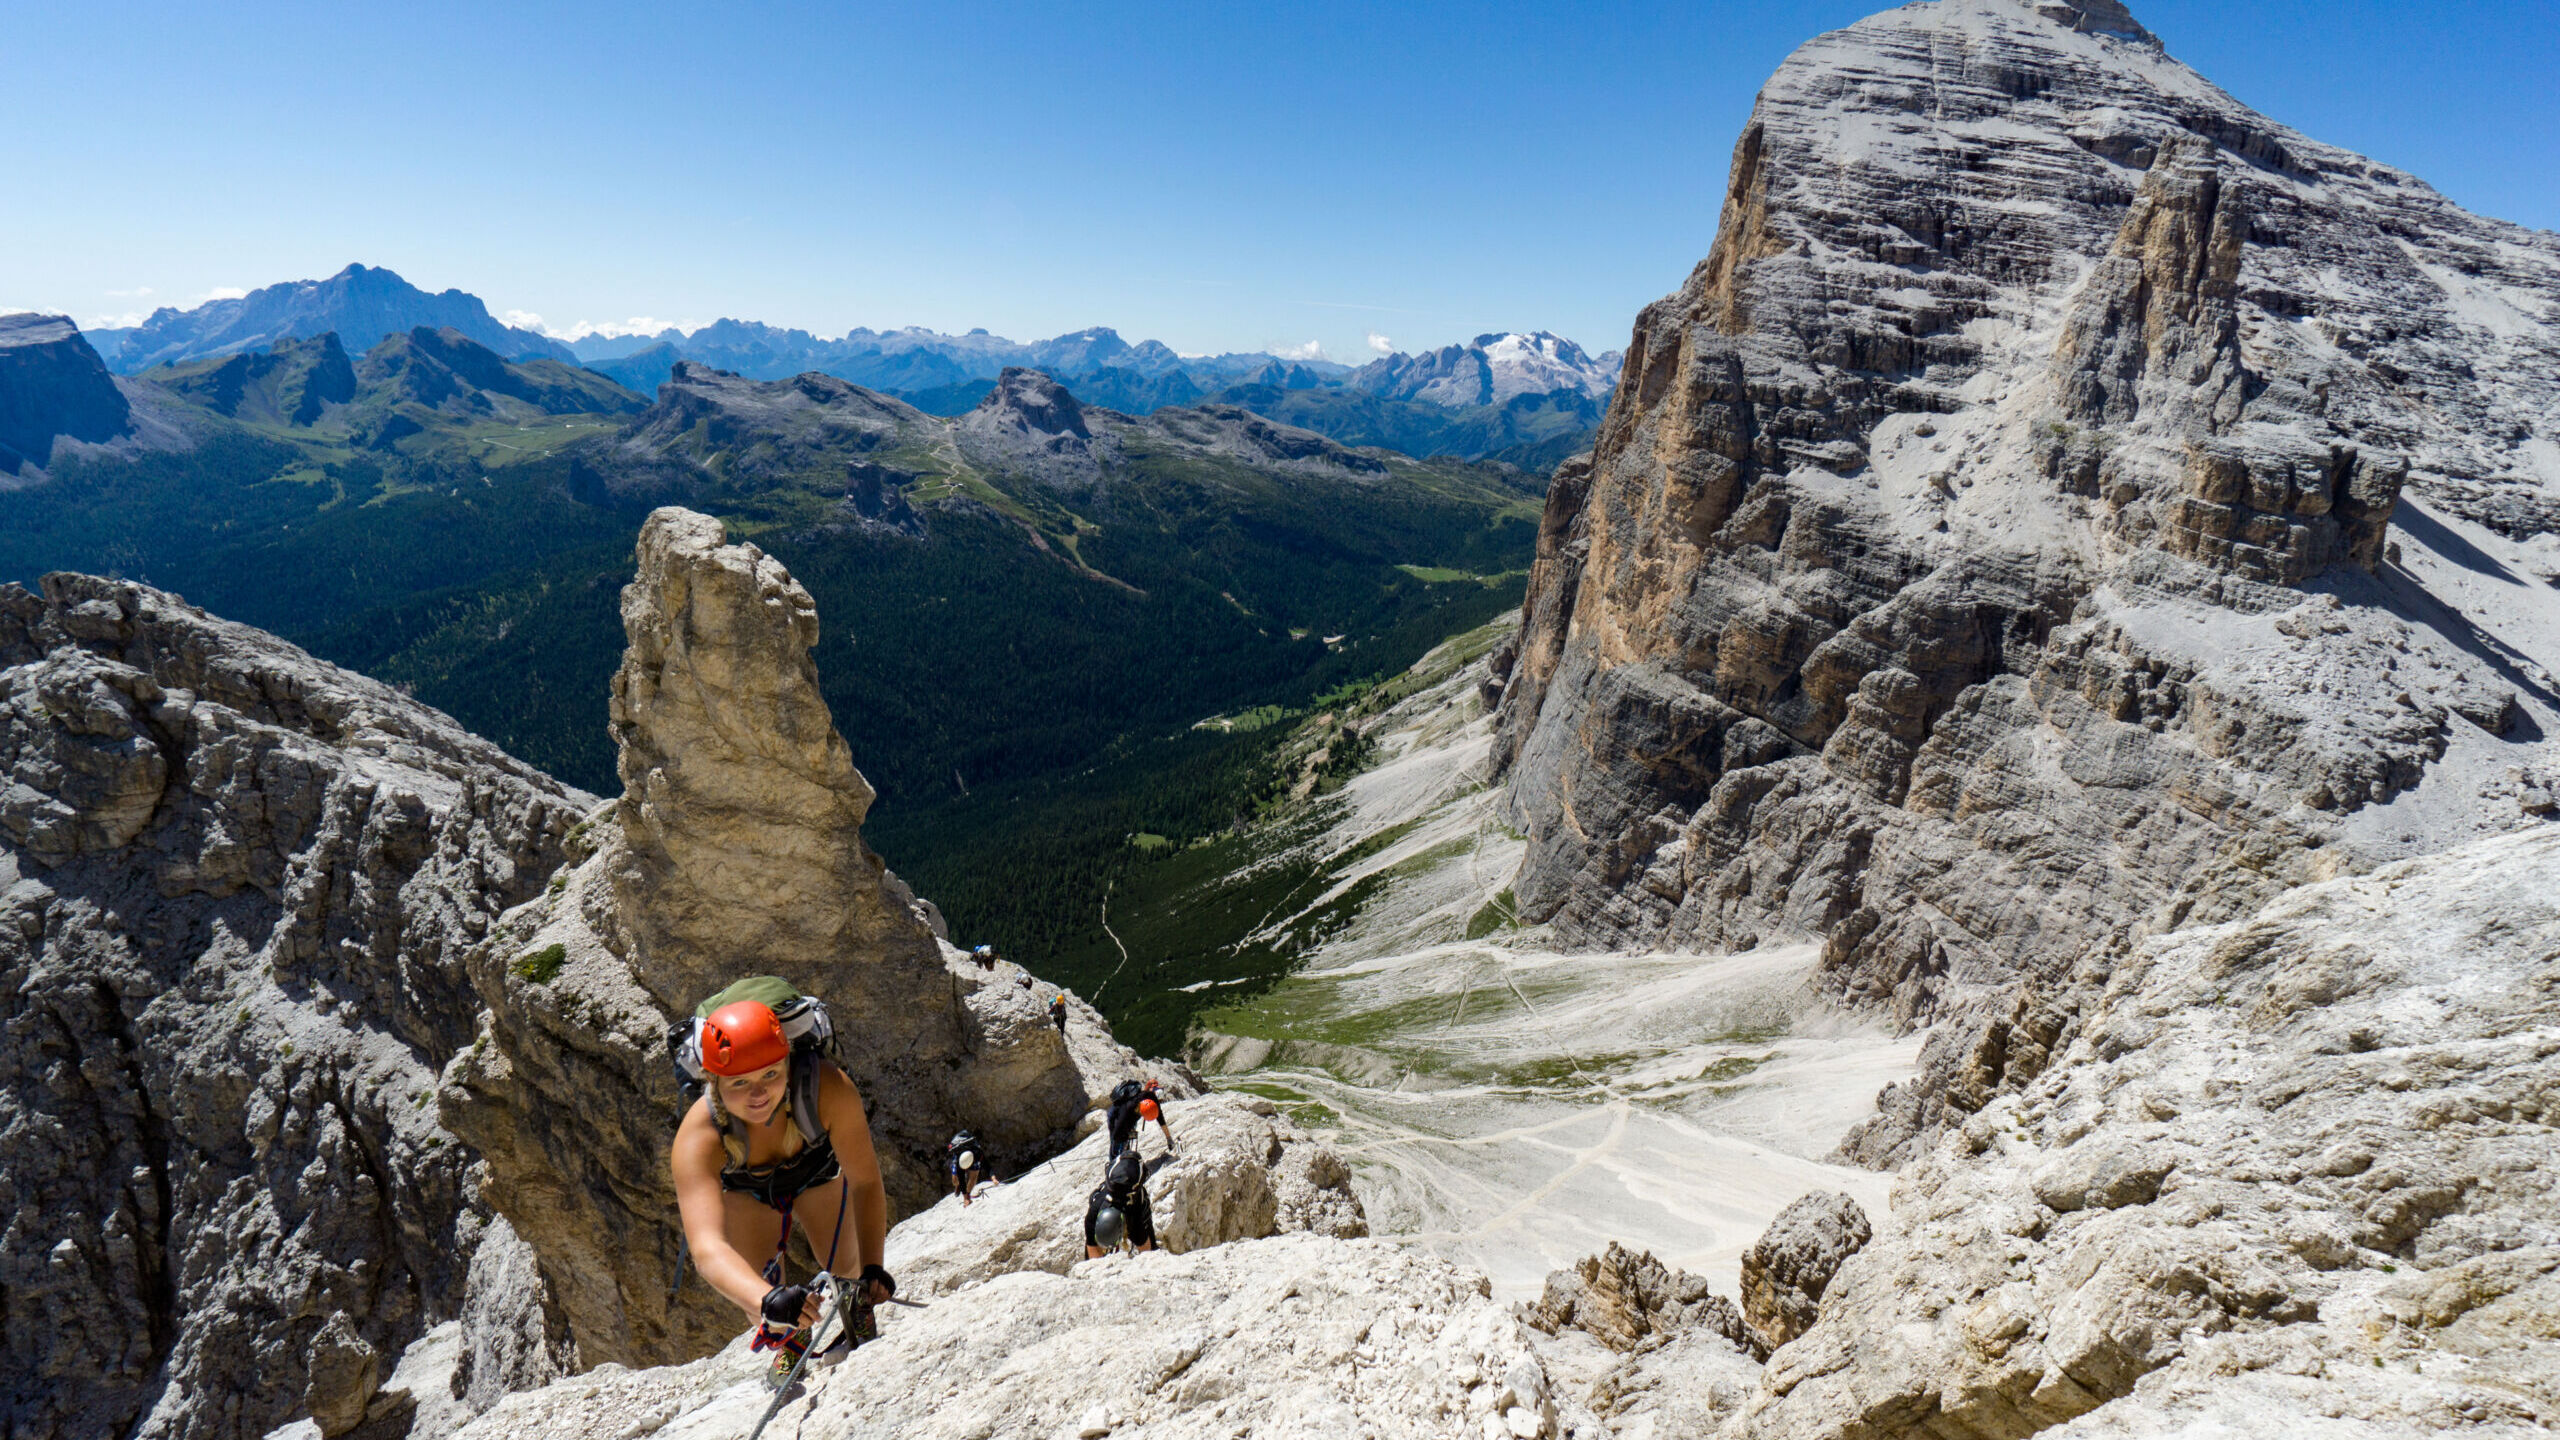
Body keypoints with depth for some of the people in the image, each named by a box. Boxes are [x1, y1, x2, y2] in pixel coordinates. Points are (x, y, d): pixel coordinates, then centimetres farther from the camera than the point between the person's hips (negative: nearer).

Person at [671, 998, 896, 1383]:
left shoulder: (828, 1088, -43)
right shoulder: (697, 1138, -43)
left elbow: (865, 1181, -31)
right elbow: (707, 1249, -51)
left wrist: (871, 1268, -39)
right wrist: (768, 1300, -67)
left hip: (818, 1170, 0)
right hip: (742, 1190, 0)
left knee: (845, 1268, 0)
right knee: (753, 1279, -12)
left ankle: (858, 1313, 39)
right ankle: (788, 1340, 24)